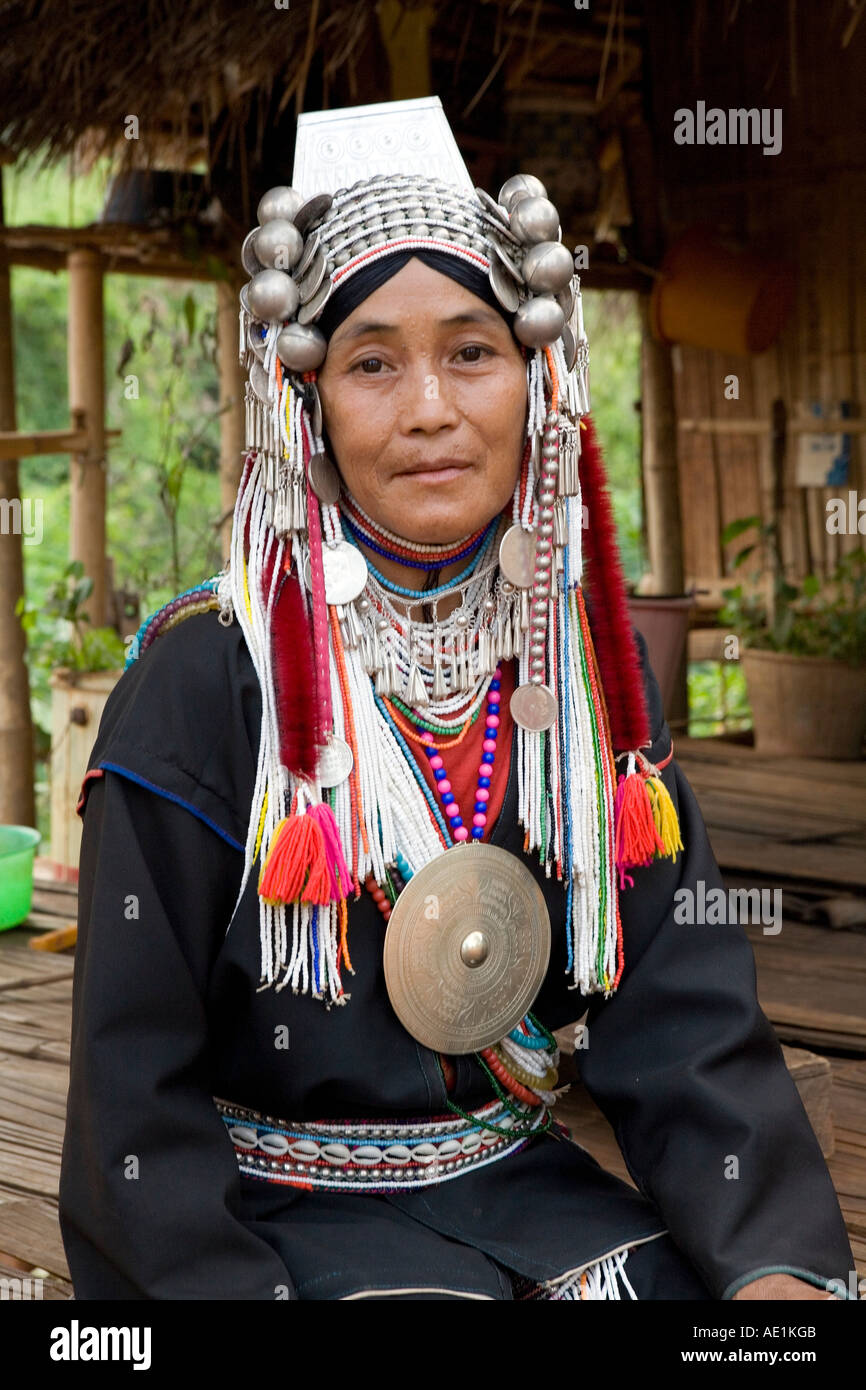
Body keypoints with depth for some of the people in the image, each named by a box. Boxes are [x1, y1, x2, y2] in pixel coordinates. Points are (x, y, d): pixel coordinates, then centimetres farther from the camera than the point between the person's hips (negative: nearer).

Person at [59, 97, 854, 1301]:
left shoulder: (589, 661, 3)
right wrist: (230, 1289, -22)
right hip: (271, 1204, -4)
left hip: (518, 1183, 4)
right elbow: (135, 1093, -9)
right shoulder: (205, 677, -11)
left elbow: (685, 1021, -2)